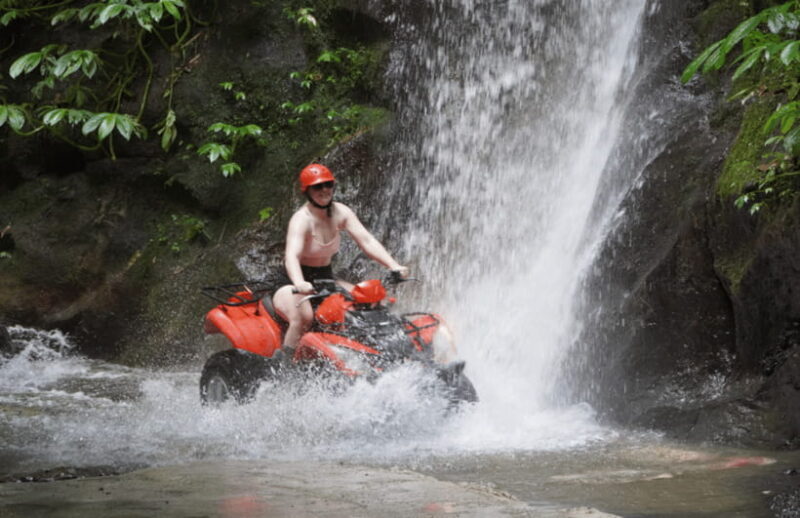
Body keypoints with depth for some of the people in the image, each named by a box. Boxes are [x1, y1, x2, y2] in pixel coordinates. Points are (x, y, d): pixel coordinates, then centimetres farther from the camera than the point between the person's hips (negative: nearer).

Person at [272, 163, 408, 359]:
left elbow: (367, 240, -9)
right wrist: (299, 283, -57)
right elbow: (292, 256, -36)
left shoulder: (341, 213, -2)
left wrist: (394, 266, -23)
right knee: (303, 316, -36)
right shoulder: (301, 220, -21)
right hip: (292, 283, -7)